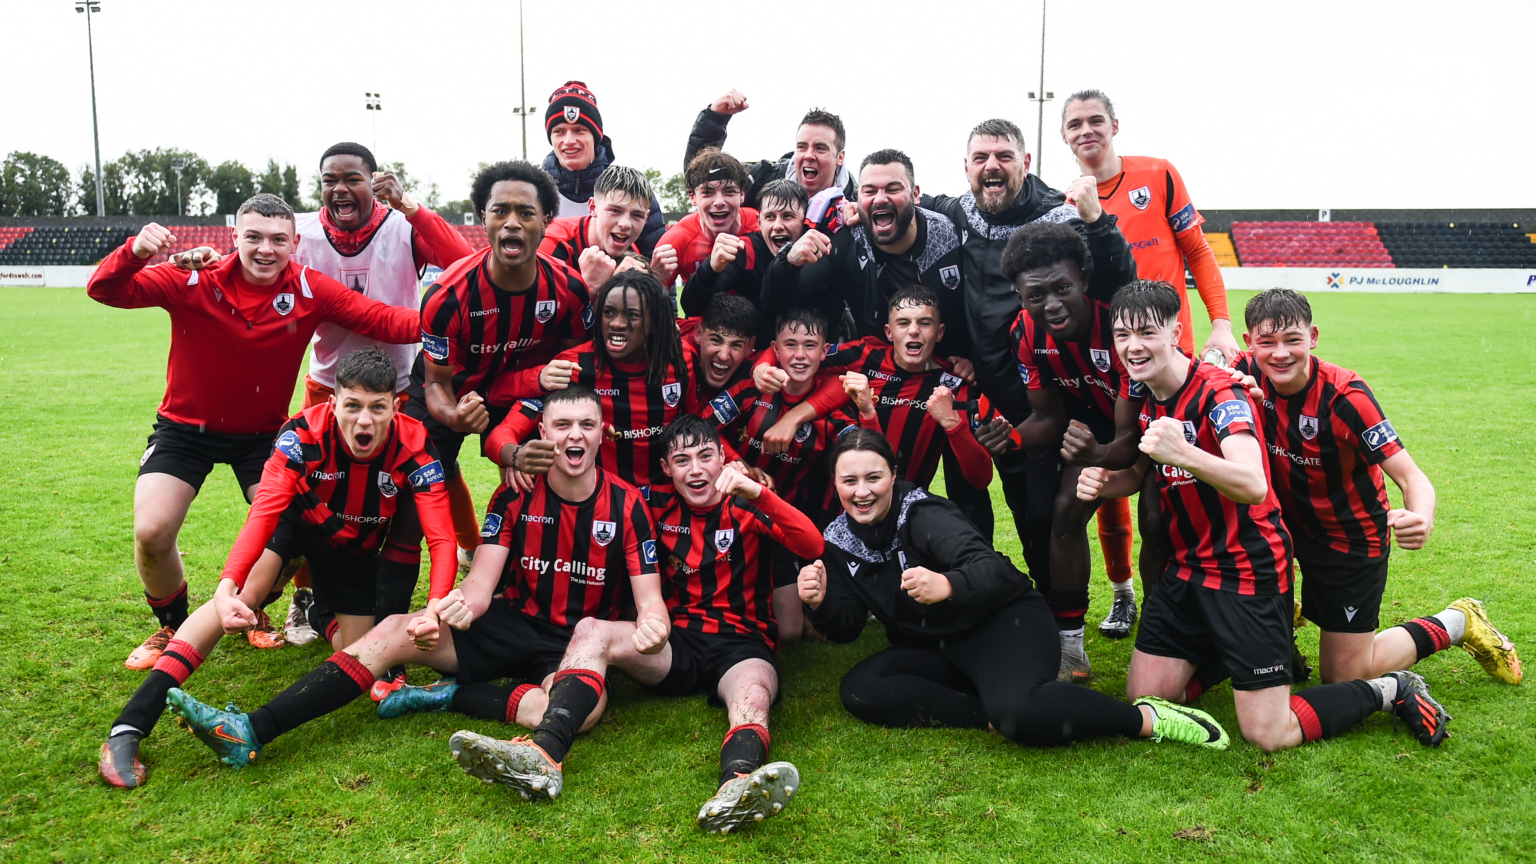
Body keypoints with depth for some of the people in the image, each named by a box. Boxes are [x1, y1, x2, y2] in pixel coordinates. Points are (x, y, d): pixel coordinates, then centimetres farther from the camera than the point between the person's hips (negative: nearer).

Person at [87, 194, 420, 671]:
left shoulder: (310, 291, -16)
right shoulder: (194, 281, -18)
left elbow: (384, 321, -25)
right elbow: (105, 291, -22)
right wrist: (133, 251, -44)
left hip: (263, 431, 1)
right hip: (186, 426, -1)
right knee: (151, 533, -13)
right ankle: (173, 626, 18)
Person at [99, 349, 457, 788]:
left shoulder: (413, 447, -31)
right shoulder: (305, 433, -32)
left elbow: (442, 540, -34)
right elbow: (263, 512, -39)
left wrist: (436, 609, -51)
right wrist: (228, 584, -56)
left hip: (358, 549, 2)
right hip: (298, 521, -1)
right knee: (243, 596, -28)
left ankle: (320, 613, 35)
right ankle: (128, 727, -26)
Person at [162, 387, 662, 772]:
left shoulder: (626, 503, -8)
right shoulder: (517, 496, -3)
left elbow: (651, 603, -9)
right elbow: (481, 586, -10)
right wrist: (454, 607, -35)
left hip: (578, 645, -2)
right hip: (513, 624, 2)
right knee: (395, 631, -16)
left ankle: (453, 696, -20)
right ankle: (251, 733, -20)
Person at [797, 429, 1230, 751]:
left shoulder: (922, 514, -18)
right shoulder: (840, 540, 0)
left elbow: (995, 568, -31)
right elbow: (847, 627, 1)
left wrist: (947, 585, -52)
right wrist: (821, 604, -21)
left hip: (1002, 622, -6)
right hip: (935, 650, 6)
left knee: (1016, 710, -37)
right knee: (858, 689, -22)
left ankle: (1146, 717, -16)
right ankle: (994, 716, -20)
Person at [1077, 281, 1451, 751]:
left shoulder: (1218, 392, -21)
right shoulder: (1146, 399, 3)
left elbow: (1254, 486, -36)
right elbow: (1141, 471, 19)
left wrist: (1183, 453, -55)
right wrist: (1103, 482, -5)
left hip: (1249, 570, -7)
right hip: (1187, 567, 7)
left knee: (1268, 734, -5)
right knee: (1143, 699, 3)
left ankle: (1390, 691, 17)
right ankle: (1217, 654, 29)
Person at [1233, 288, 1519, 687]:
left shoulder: (1345, 396, -27)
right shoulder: (1249, 373, -17)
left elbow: (1410, 476, -28)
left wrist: (1421, 518, -50)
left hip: (1351, 539, -4)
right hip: (1288, 519, 5)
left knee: (1343, 674, 0)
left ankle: (1456, 623, 25)